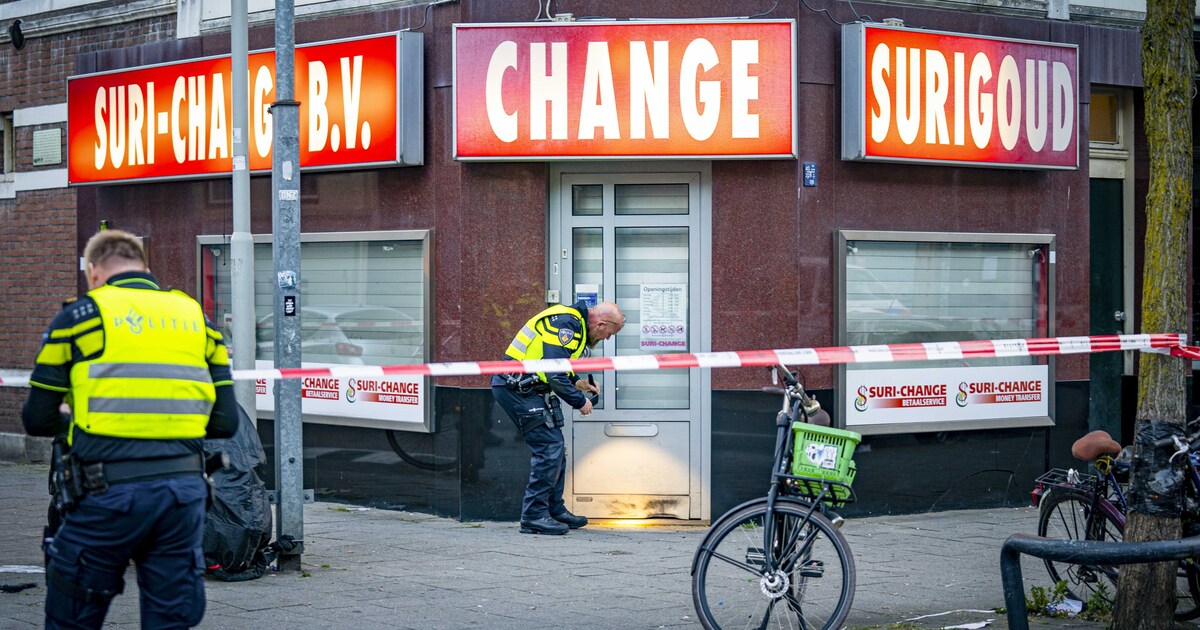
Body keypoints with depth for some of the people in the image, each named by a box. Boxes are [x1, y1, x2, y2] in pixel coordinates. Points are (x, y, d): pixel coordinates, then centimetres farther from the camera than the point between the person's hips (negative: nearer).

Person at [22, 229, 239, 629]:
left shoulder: (79, 316, 5)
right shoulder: (196, 317, 15)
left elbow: (38, 420, 5)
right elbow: (225, 423, 11)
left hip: (109, 490, -3)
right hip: (184, 489, 4)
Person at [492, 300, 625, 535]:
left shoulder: (573, 322, 15)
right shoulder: (567, 324, -19)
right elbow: (554, 374, -23)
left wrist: (577, 382, 16)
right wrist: (579, 401, -11)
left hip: (522, 388, 11)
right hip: (518, 389, -11)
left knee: (555, 450, 14)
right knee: (549, 448, -11)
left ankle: (555, 510, 22)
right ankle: (534, 516, -7)